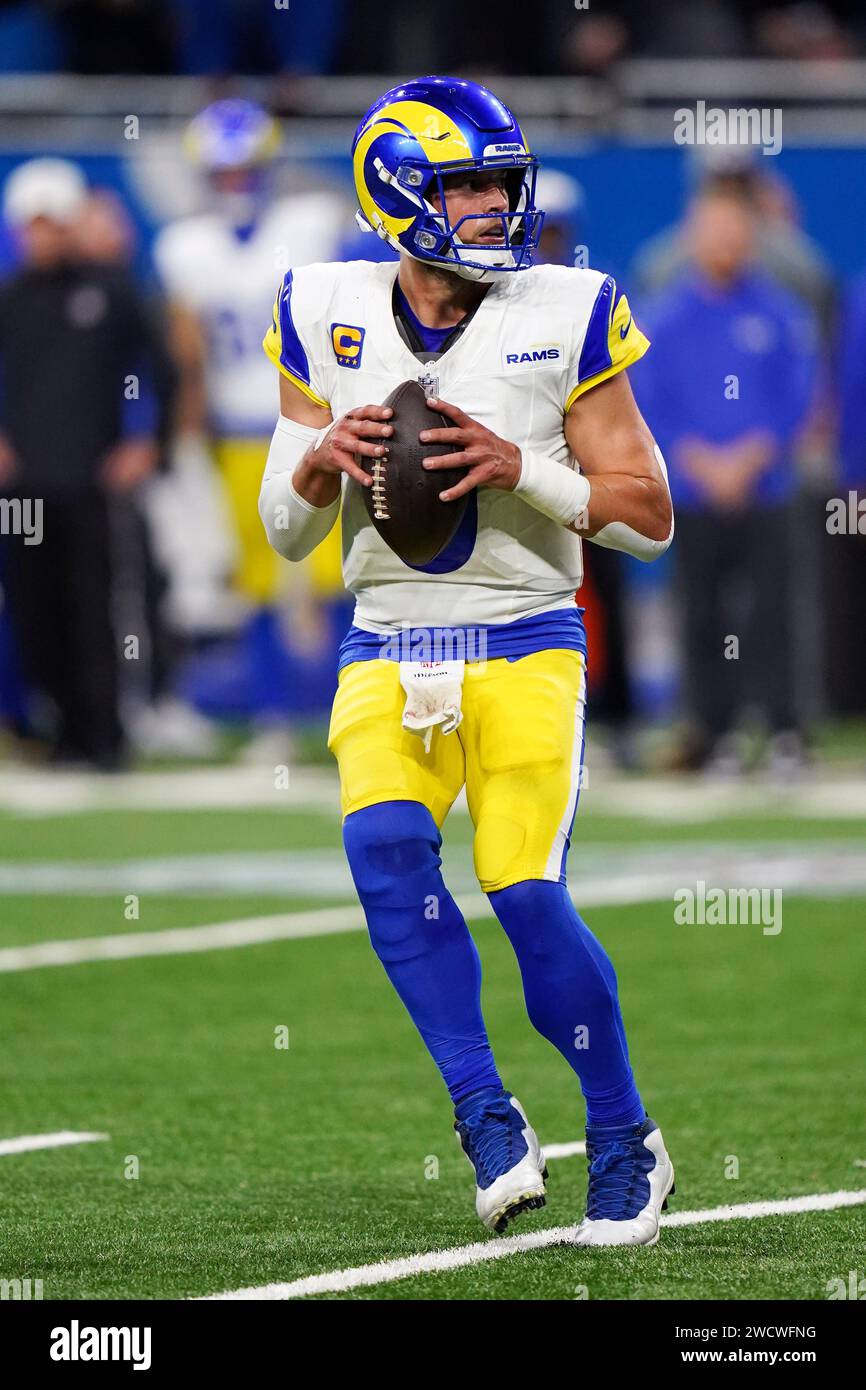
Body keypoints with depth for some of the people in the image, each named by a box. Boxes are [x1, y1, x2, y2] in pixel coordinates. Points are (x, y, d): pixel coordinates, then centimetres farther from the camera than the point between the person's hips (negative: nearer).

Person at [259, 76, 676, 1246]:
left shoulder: (563, 318, -3)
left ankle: (625, 1137, 7)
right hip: (388, 655, 2)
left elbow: (650, 517, -2)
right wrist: (320, 461, -11)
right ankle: (487, 1117, -13)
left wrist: (519, 467, -16)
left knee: (527, 893, -15)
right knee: (386, 845, -24)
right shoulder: (328, 318, 4)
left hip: (526, 648, -2)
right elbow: (286, 534, 11)